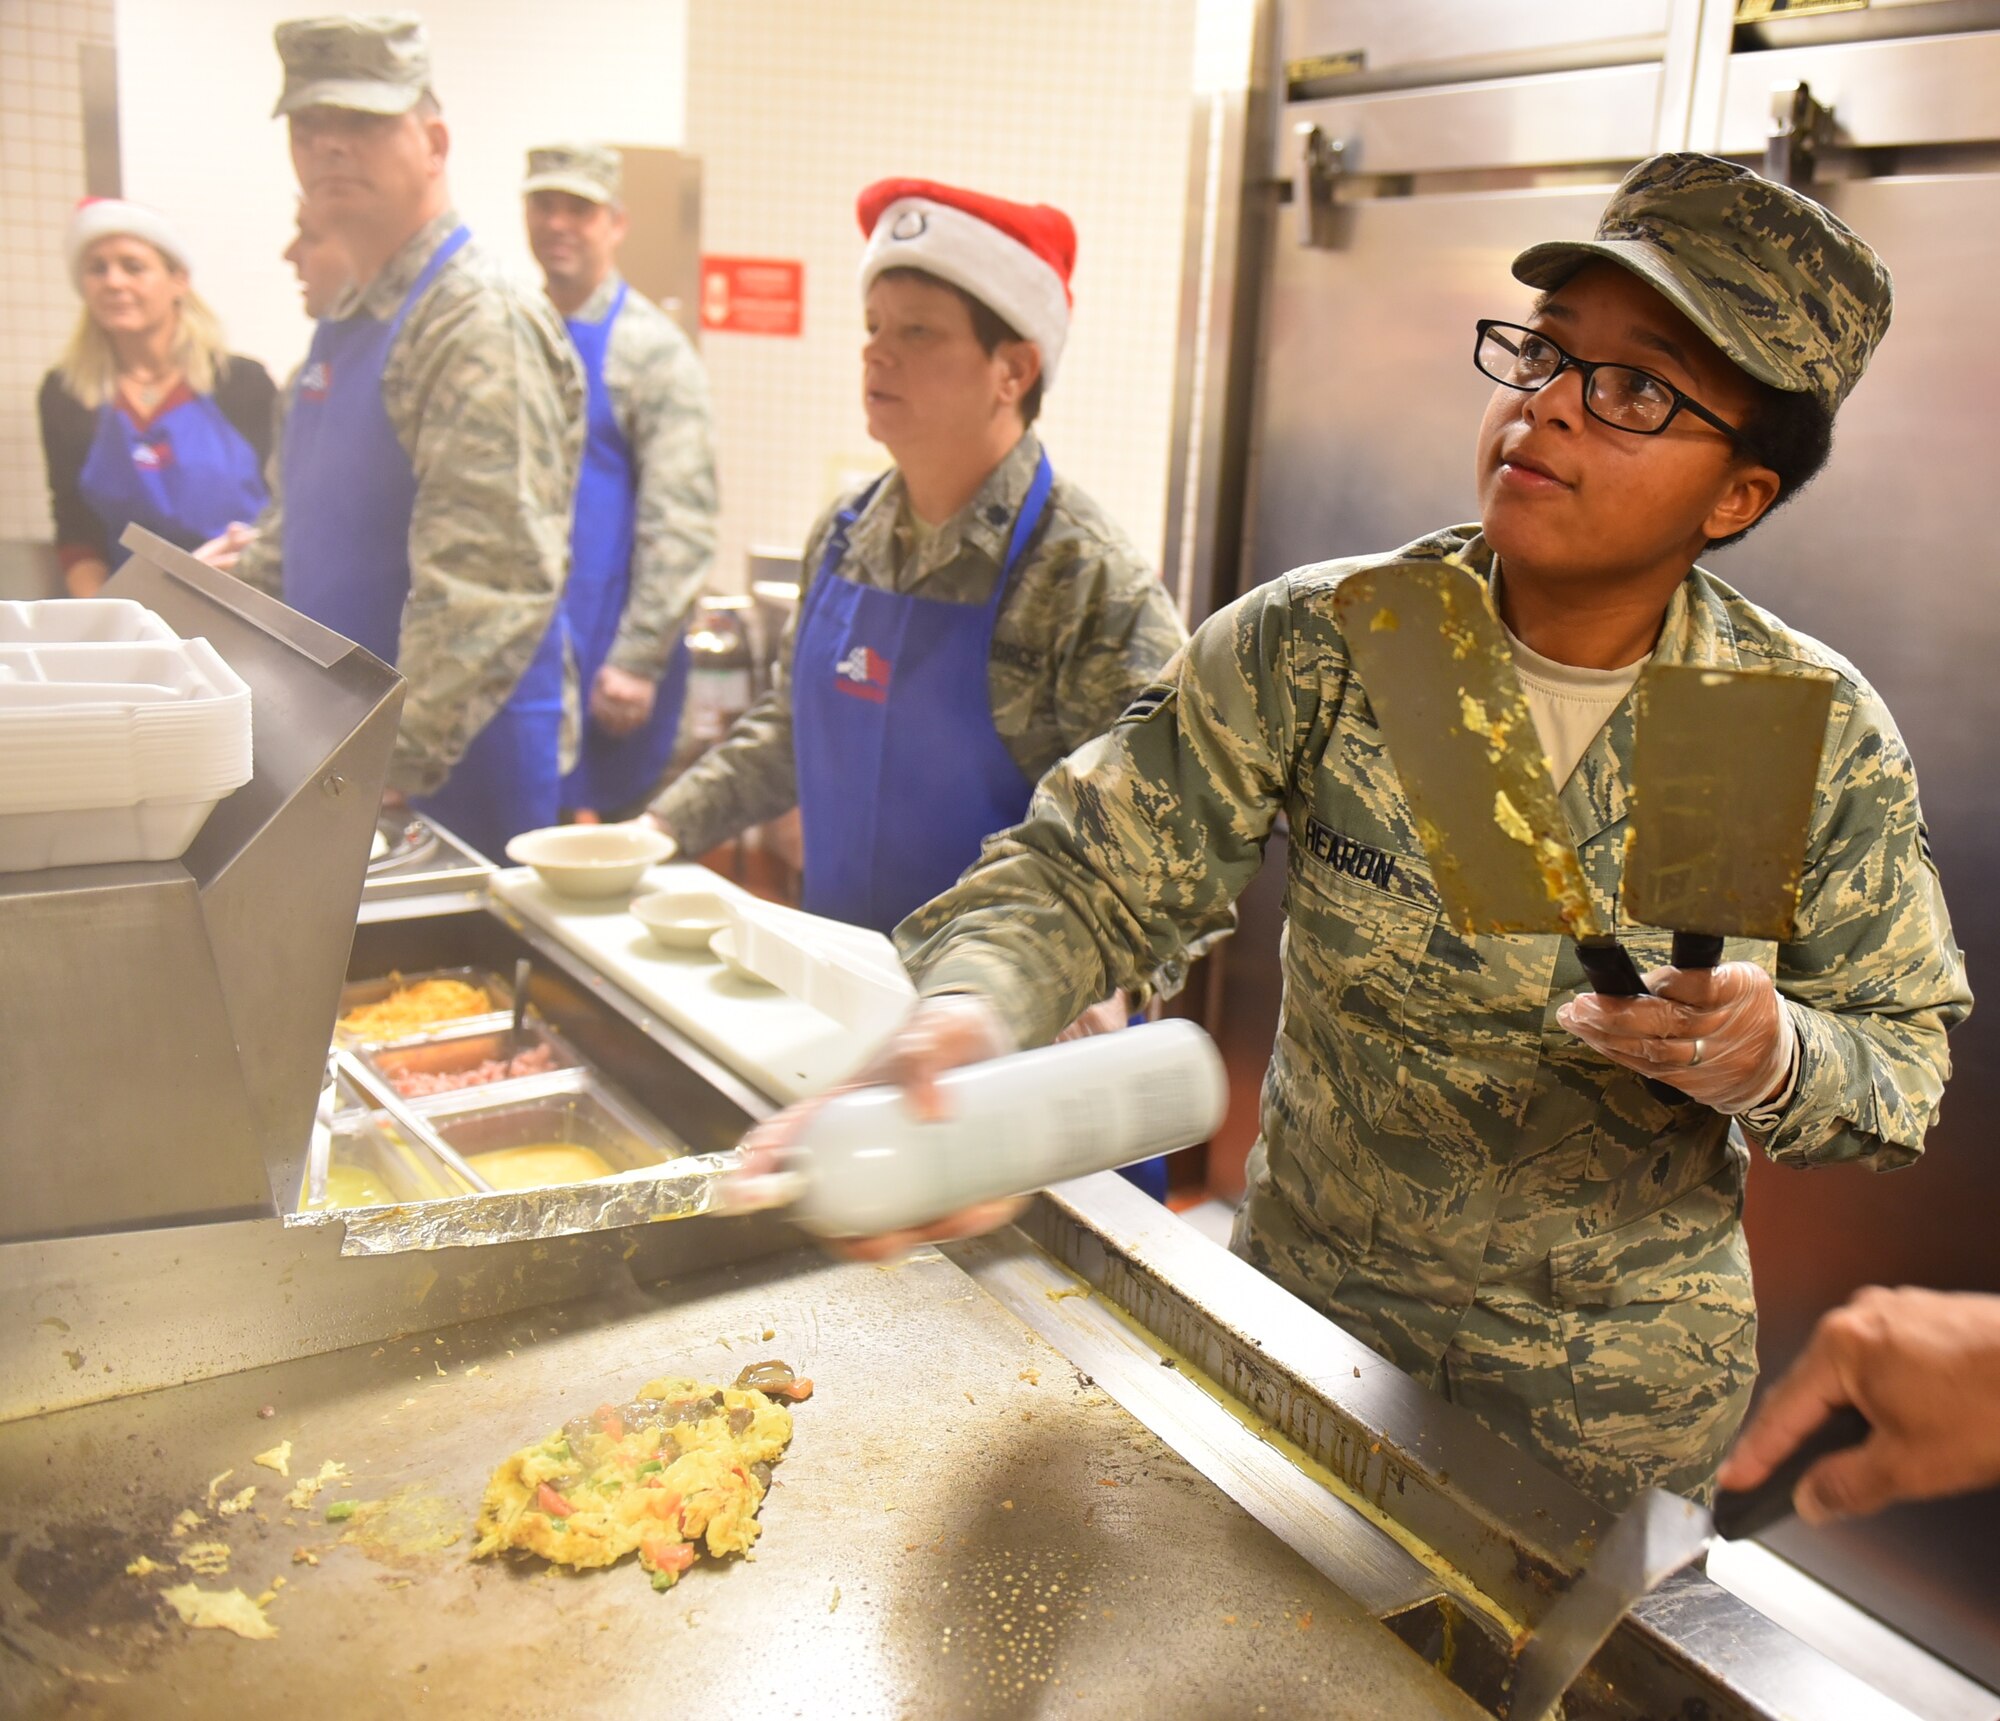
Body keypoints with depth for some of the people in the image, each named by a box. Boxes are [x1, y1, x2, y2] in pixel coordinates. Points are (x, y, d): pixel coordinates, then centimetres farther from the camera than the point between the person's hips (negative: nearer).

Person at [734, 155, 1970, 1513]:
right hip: (1305, 1298, 1)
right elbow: (1086, 872, -18)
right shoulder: (1314, 647, -15)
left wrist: (1774, 1057, -29)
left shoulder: (1822, 736, -13)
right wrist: (968, 1014, -40)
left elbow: (1906, 1059, -5)